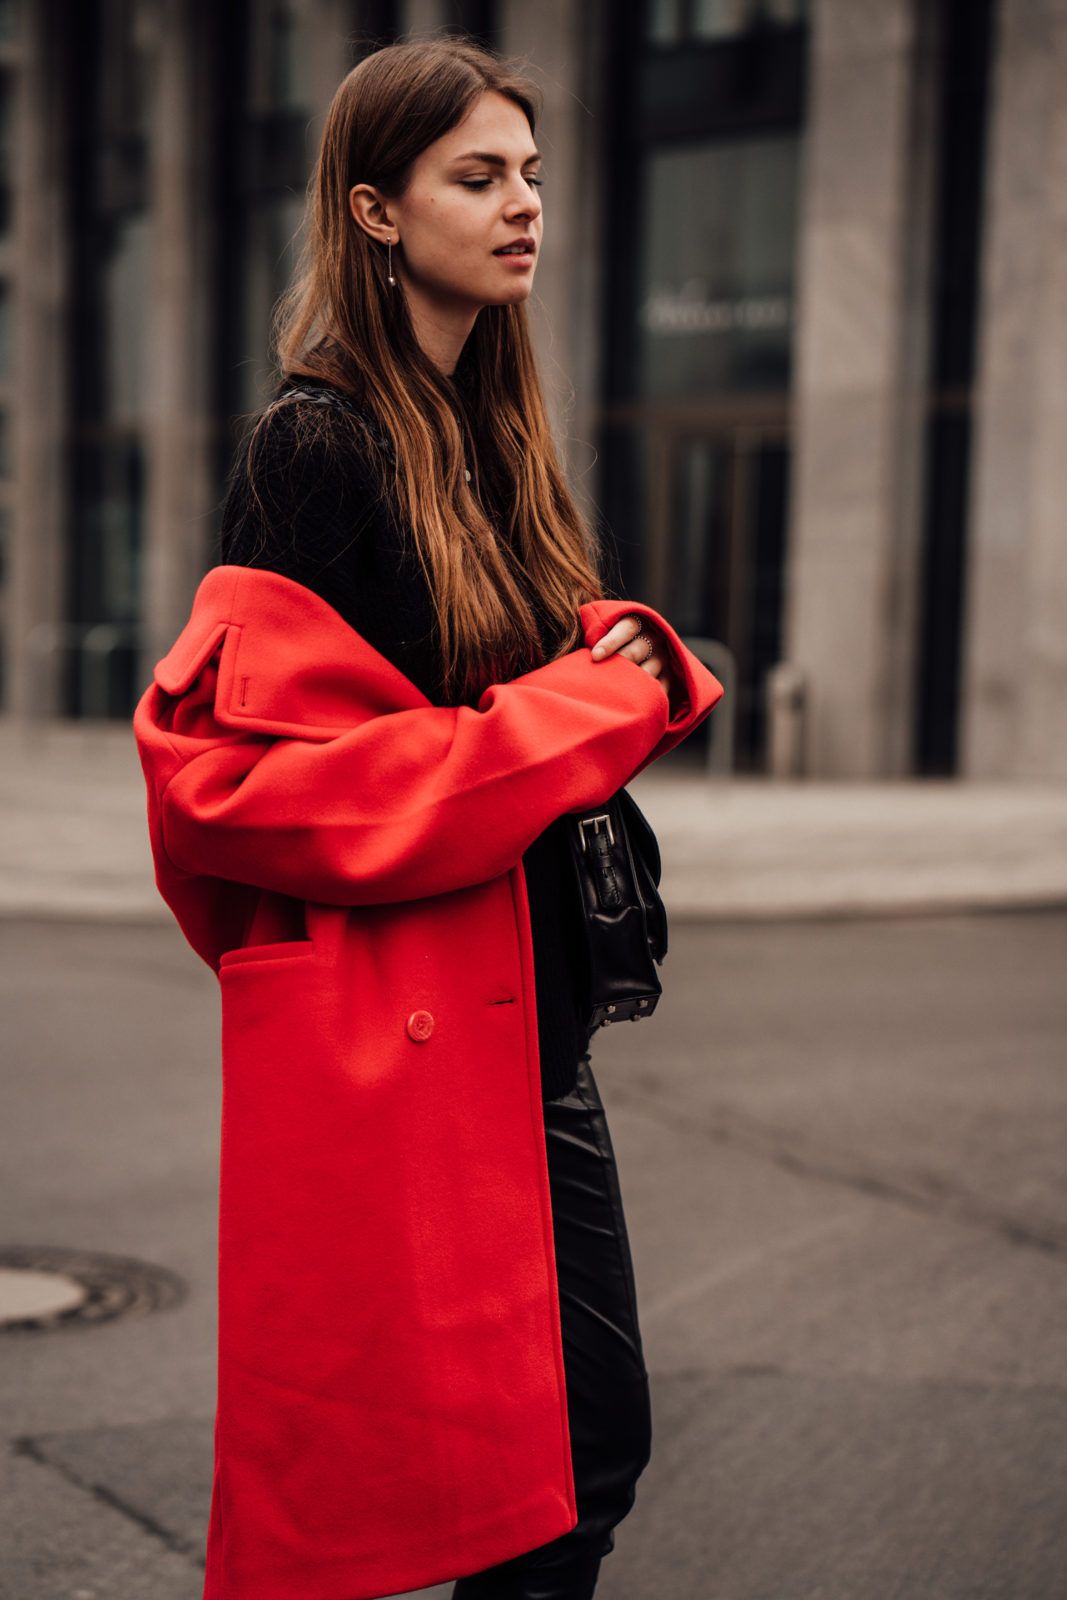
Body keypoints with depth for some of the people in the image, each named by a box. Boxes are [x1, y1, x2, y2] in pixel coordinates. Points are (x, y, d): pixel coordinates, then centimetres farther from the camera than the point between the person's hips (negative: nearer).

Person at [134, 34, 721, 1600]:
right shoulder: (318, 448, -12)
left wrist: (627, 663, -1)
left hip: (528, 1023, 8)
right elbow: (233, 763, -19)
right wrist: (573, 712, -16)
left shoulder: (500, 440, 13)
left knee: (594, 1447, 10)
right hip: (378, 1042, -8)